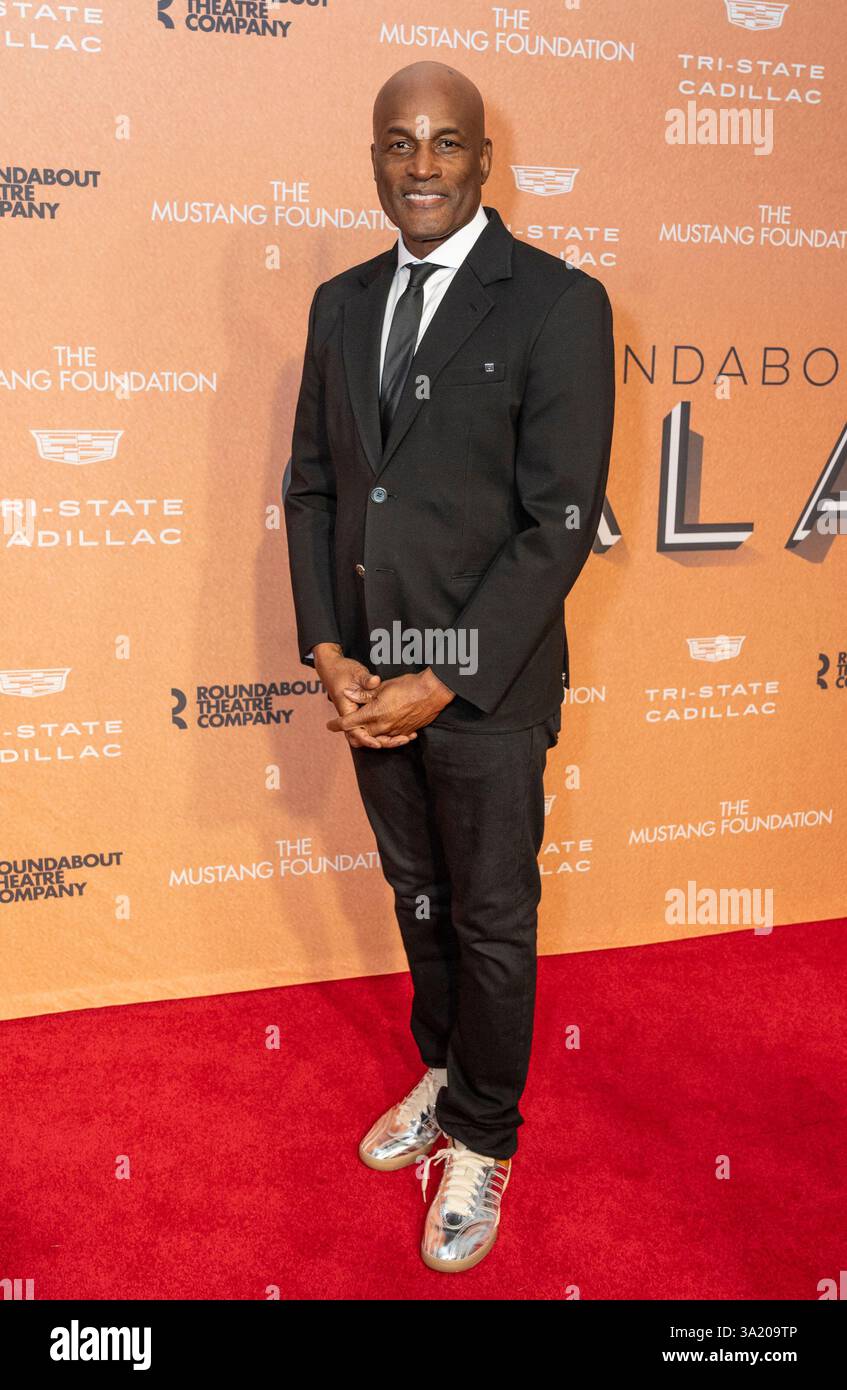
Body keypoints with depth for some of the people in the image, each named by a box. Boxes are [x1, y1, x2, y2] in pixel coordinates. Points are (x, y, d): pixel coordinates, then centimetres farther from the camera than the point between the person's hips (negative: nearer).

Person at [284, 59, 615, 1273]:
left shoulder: (558, 303, -11)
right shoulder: (342, 302, 8)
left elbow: (561, 519, -15)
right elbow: (312, 482, 9)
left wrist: (441, 683, -17)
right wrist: (329, 653, -3)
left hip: (485, 687, -5)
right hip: (369, 677, 5)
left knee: (492, 923, 11)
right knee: (417, 898, 21)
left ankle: (482, 1139, 32)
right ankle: (444, 1074, 44)